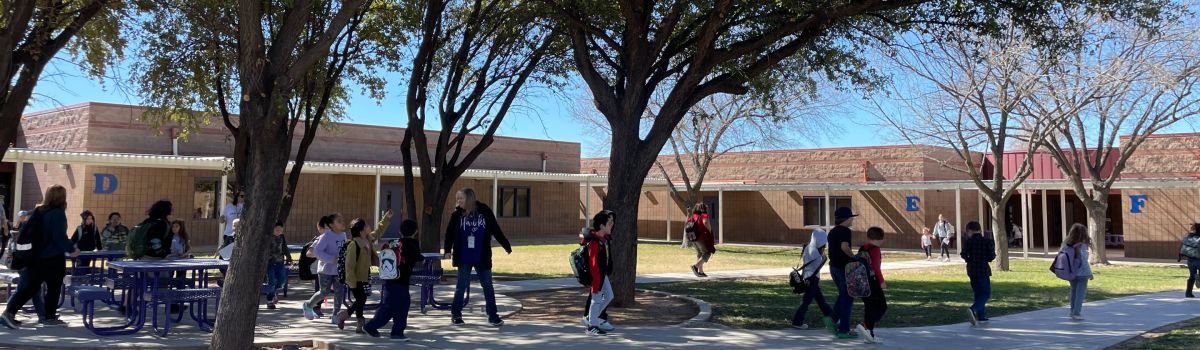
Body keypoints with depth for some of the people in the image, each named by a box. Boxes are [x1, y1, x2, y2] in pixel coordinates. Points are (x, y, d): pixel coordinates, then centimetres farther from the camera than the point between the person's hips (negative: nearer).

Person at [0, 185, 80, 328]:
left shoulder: (38, 211, 9)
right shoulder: (58, 214, -15)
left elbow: (27, 231, 16)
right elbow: (60, 237, -19)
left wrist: (26, 250, 27)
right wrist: (72, 249, -7)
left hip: (35, 257, 7)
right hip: (52, 258, -7)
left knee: (28, 287, 7)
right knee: (54, 287, 8)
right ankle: (49, 317, 15)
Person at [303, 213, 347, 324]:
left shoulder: (343, 235, 3)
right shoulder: (326, 236, -18)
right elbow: (316, 252, -22)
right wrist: (332, 259, -27)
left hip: (339, 270, 6)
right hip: (326, 270, -6)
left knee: (339, 292, 1)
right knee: (324, 292, 2)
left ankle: (335, 316, 11)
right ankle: (308, 305, 29)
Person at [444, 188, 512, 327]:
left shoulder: (484, 211, -3)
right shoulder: (457, 214, -1)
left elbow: (496, 230, 2)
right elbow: (450, 232, 1)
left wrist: (506, 246, 5)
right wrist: (448, 250, -9)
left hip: (482, 258, 0)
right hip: (464, 258, 0)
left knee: (488, 286, 3)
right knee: (461, 286, 5)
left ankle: (492, 315, 11)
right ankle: (456, 315, 16)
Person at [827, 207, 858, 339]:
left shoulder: (832, 232, 13)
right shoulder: (845, 231, -14)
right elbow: (844, 247, -28)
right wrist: (854, 257, -16)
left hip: (833, 266, 8)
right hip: (844, 268, -8)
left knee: (842, 296, 21)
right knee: (847, 298, 1)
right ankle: (844, 330, 4)